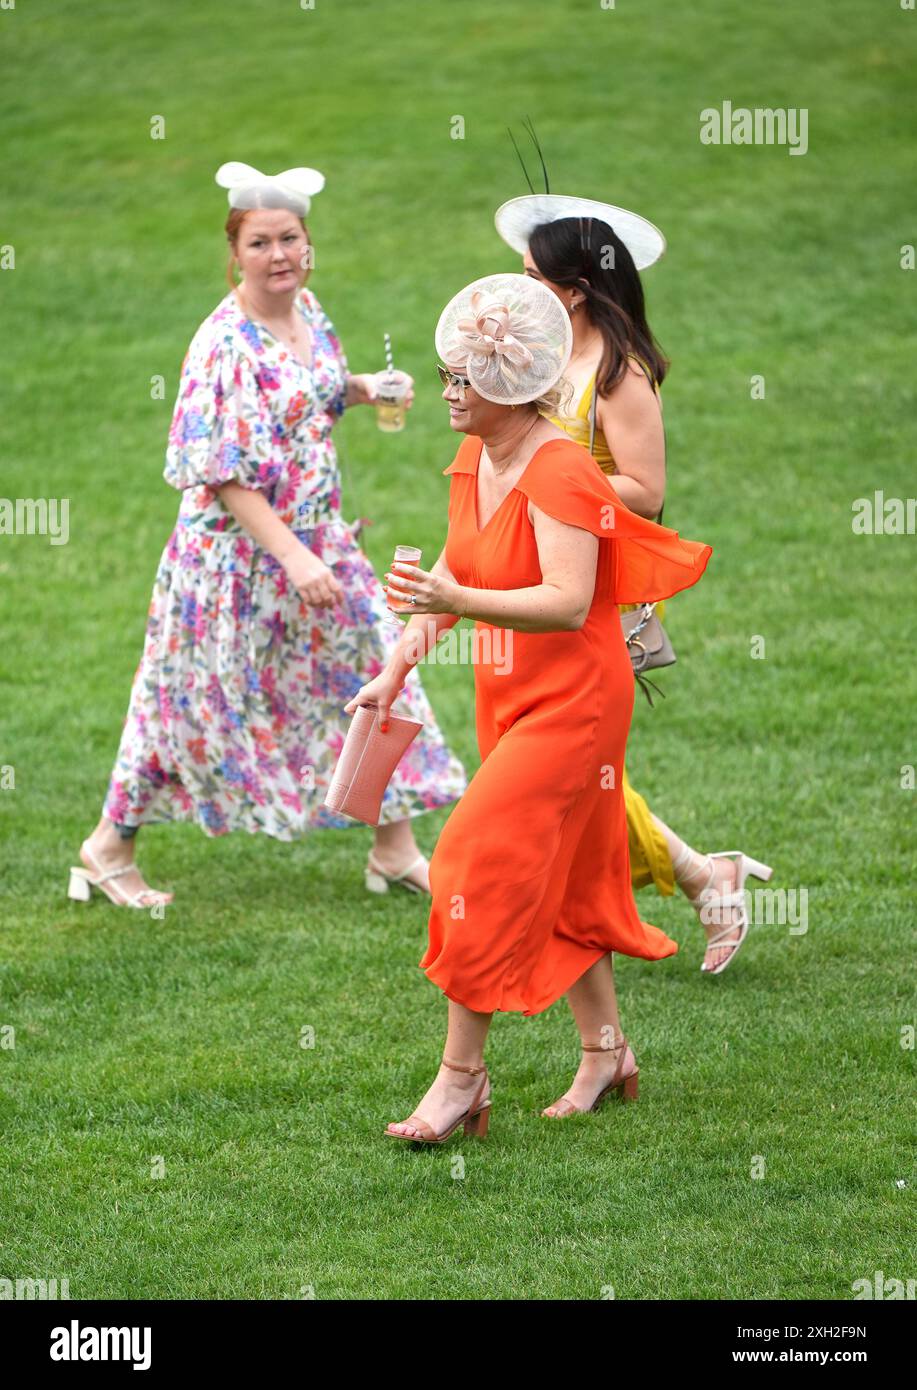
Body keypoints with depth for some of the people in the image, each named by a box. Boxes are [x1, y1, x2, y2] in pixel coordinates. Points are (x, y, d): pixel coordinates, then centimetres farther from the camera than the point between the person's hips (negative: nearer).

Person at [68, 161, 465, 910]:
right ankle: (110, 848, 21)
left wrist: (363, 389, 3)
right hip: (240, 552, -7)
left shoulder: (306, 309, 2)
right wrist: (292, 557, -27)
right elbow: (226, 476, -24)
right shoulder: (226, 345, -22)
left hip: (317, 538, 8)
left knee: (374, 671, 8)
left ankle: (396, 849, 20)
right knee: (202, 698, 4)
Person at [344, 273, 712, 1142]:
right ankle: (606, 1053, 30)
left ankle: (461, 1077, -6)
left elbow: (568, 604, -33)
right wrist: (399, 666, 9)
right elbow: (455, 571, 16)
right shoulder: (473, 463, 4)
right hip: (507, 699, 9)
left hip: (571, 701, -9)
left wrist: (459, 602, -44)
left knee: (483, 864, -13)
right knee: (561, 881, 16)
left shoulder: (560, 474, -22)